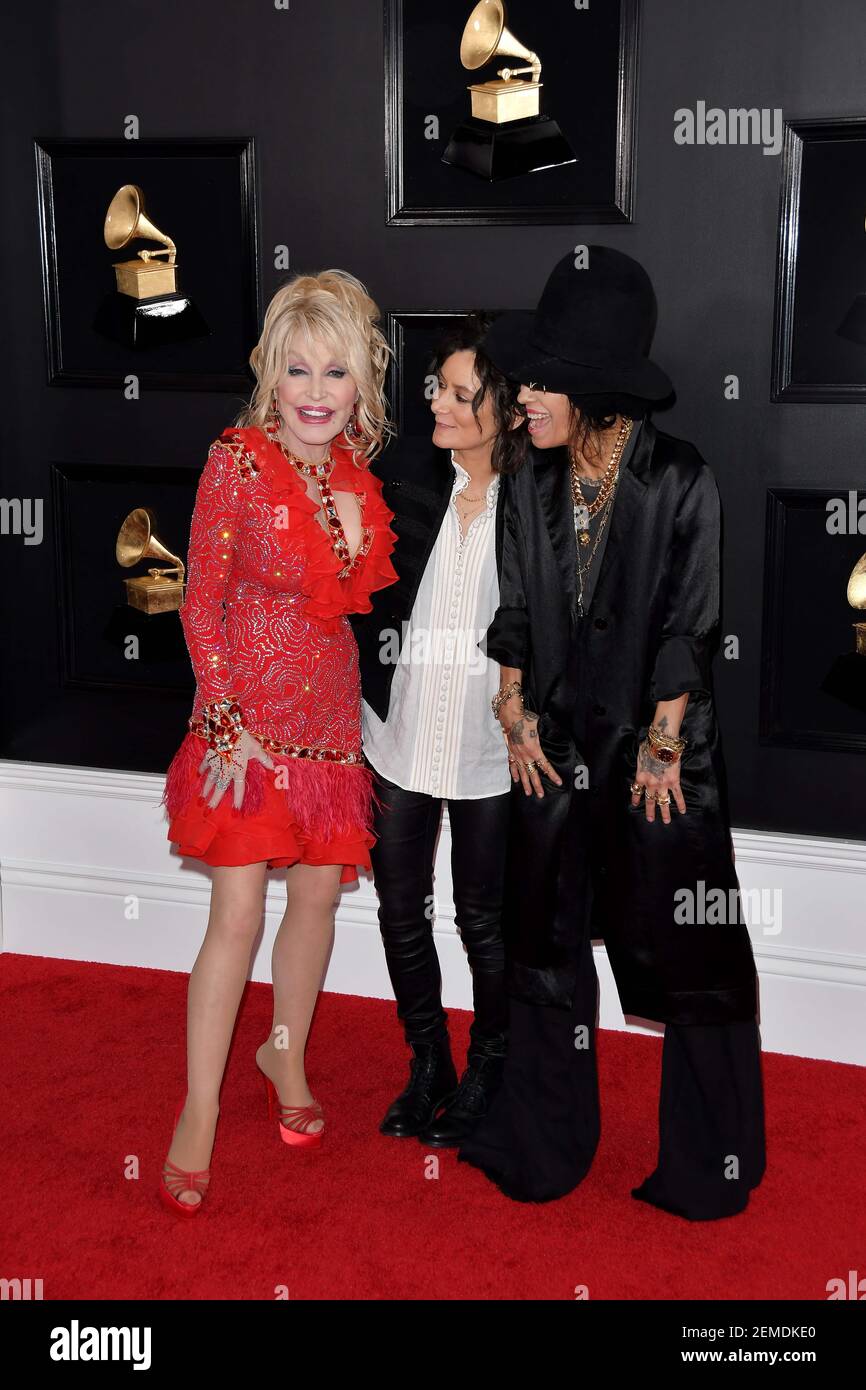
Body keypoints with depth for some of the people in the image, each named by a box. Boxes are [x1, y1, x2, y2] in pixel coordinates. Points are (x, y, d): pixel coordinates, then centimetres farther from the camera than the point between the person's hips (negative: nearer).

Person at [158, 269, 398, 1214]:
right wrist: (227, 723, -15)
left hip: (330, 717, 5)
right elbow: (202, 602, -11)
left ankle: (287, 1055, 37)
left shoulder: (356, 473, 5)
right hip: (248, 721, -5)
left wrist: (356, 538, 0)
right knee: (237, 916, -5)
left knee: (318, 895, 13)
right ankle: (199, 1111, 10)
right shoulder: (238, 460, -11)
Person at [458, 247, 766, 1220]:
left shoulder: (680, 482, -12)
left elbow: (688, 625, -11)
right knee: (547, 944, 13)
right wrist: (515, 718, 5)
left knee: (688, 954, 4)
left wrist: (663, 744, -10)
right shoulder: (534, 486, 3)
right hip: (557, 747, 5)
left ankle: (709, 1162, 21)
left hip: (657, 748, -5)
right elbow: (515, 613, 9)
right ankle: (545, 1146, 29)